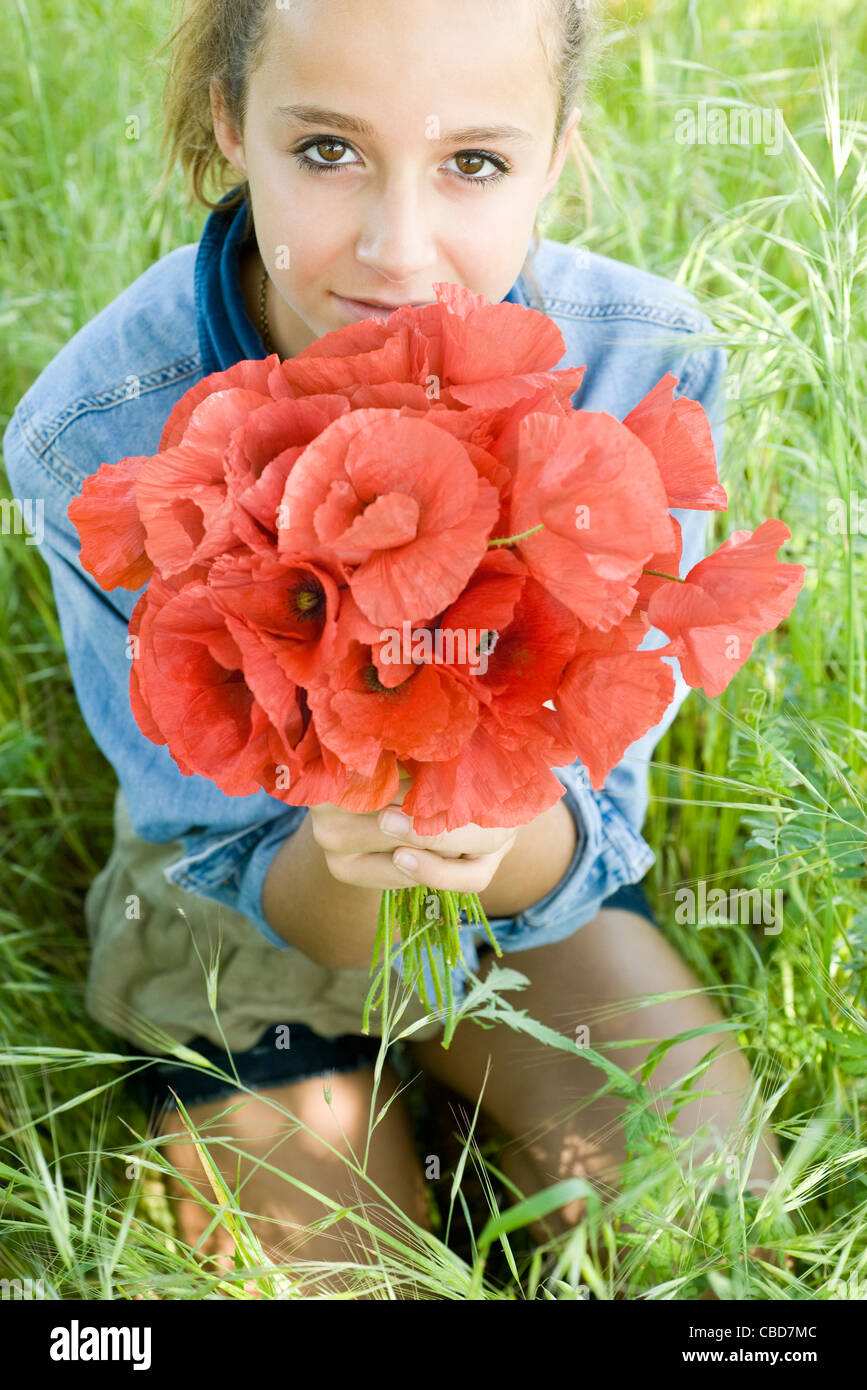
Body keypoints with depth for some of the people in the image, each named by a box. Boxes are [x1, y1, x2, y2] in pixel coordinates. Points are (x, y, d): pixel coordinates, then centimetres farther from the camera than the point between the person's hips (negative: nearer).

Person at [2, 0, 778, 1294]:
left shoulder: (647, 363, -24)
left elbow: (595, 813, -19)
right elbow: (232, 862, -20)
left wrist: (507, 834, -44)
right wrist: (342, 858, -44)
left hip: (538, 890, 2)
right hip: (251, 906, -1)